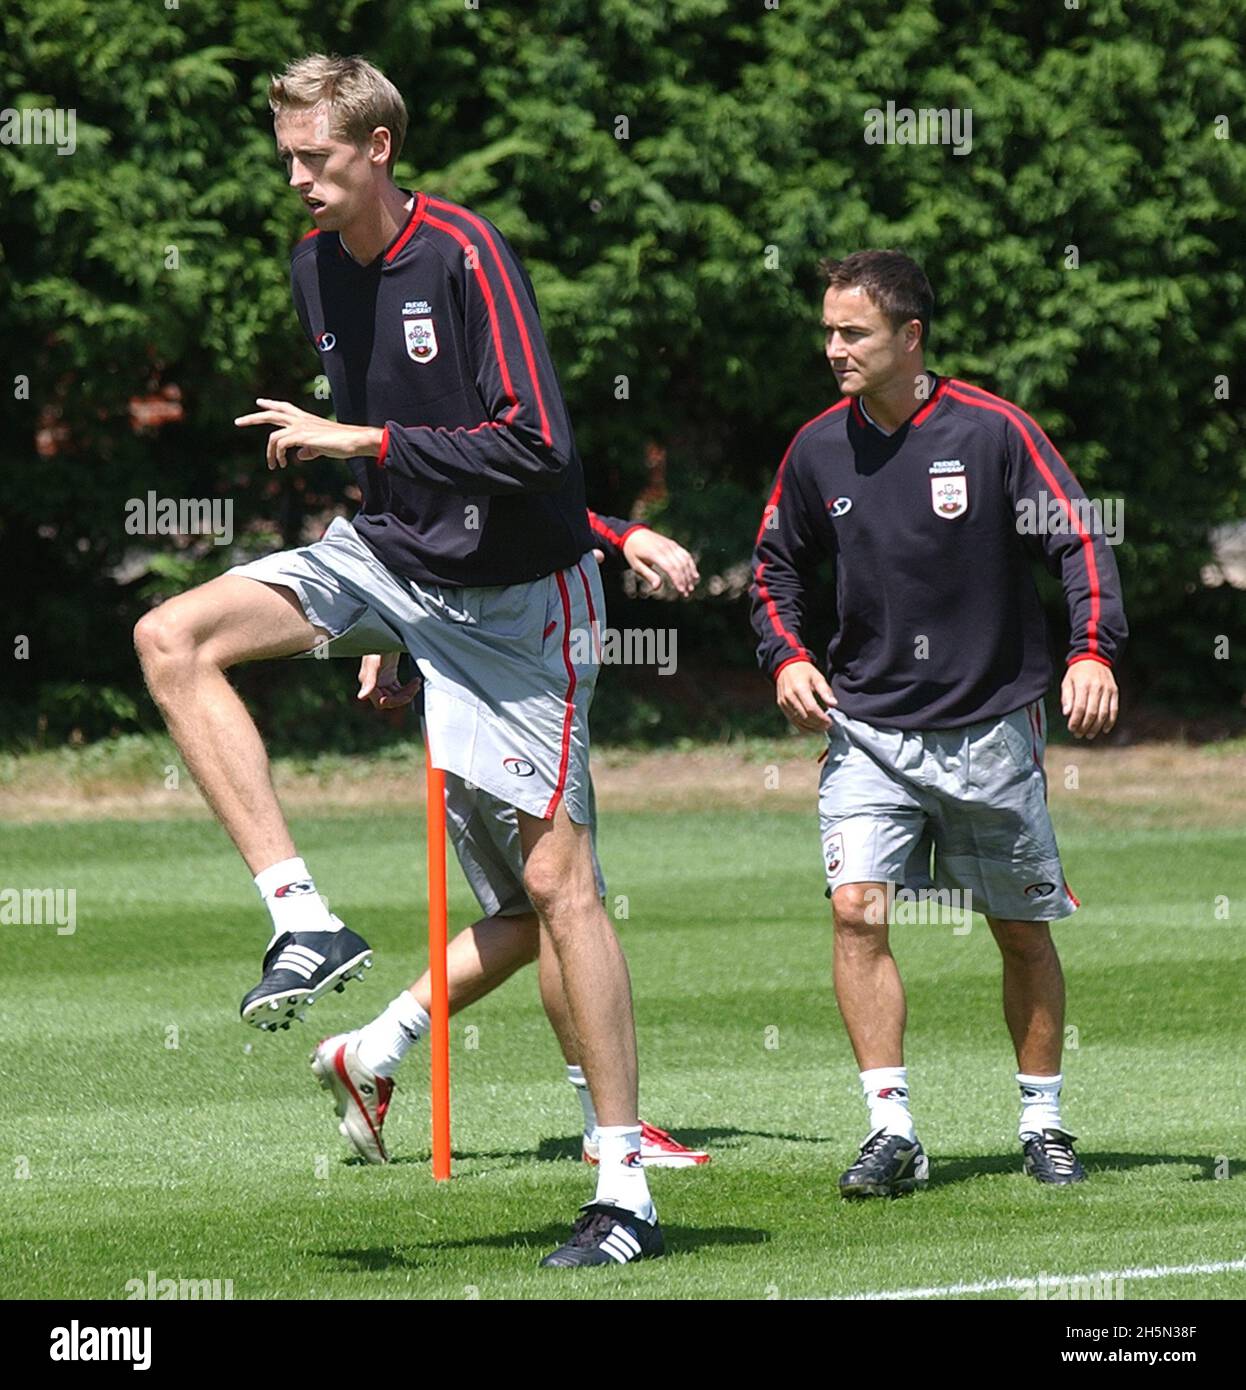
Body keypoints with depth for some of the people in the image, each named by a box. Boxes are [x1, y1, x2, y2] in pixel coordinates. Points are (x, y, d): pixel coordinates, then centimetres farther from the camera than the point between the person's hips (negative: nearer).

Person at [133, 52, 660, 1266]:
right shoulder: (314, 269, 4)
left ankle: (625, 1187, -3)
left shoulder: (464, 255, -19)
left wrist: (361, 442, -23)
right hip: (388, 553, 7)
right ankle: (303, 919, -11)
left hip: (513, 593, -7)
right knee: (172, 639, -12)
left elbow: (534, 445, -26)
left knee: (556, 874, -8)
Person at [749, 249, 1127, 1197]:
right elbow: (777, 565, 16)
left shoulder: (993, 431, -9)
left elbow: (1080, 541, -8)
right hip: (866, 727, 2)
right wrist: (786, 657, -1)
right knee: (858, 908, -16)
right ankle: (891, 1130, -12)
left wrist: (1093, 652, -22)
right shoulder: (818, 450, 1)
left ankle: (1045, 1124, 23)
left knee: (1022, 931, 7)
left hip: (990, 726, -2)